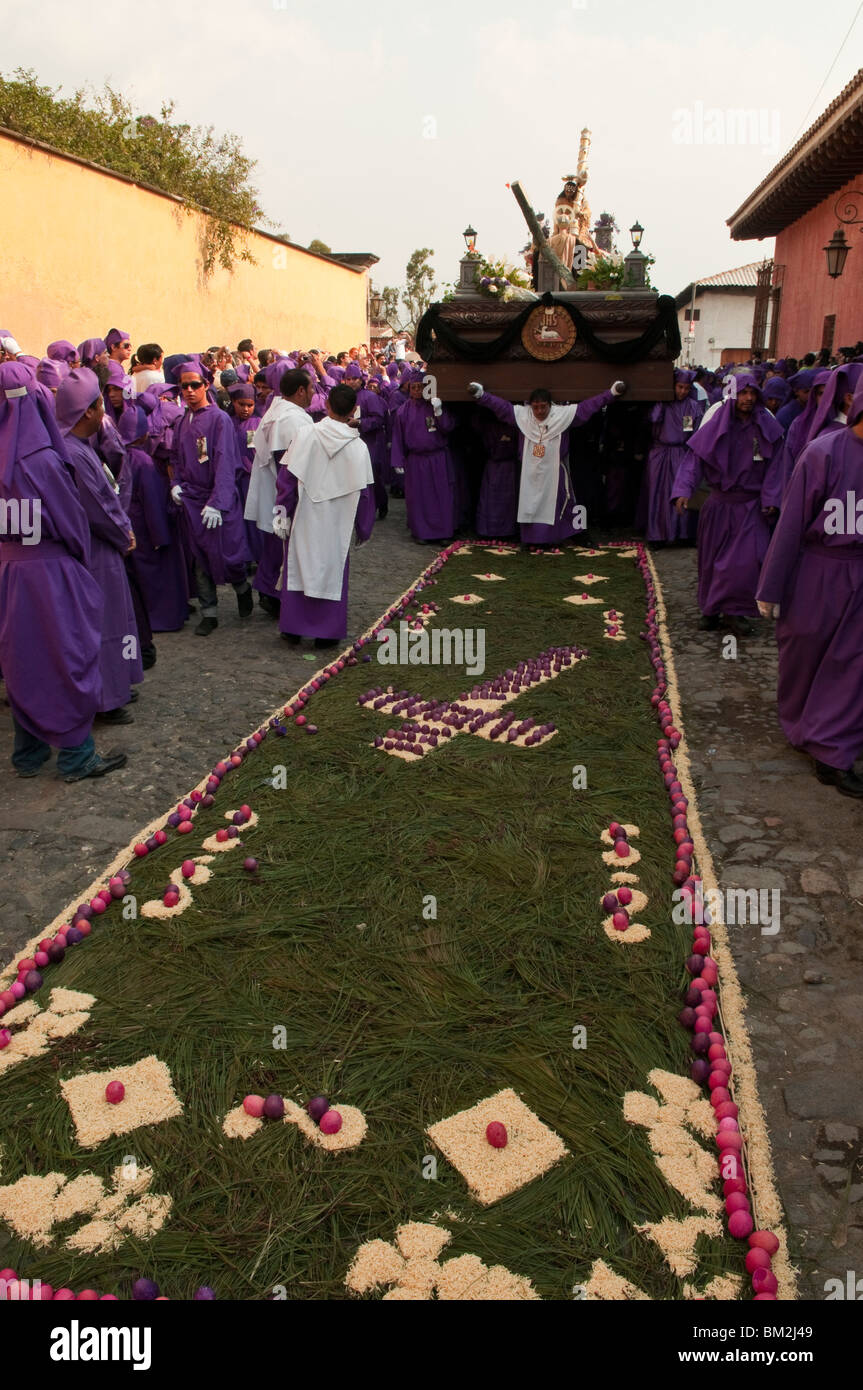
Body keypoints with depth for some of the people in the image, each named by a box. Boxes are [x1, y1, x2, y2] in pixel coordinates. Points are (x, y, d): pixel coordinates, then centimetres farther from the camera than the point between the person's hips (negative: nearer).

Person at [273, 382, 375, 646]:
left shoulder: (305, 436, -8)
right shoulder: (358, 447, -8)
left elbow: (287, 477, -6)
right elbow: (364, 491, -3)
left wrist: (282, 513, 1)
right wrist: (363, 529, 8)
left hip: (304, 518, 1)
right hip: (336, 523, 0)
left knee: (299, 567, 13)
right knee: (331, 571, 11)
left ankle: (293, 628, 20)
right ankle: (326, 632, 17)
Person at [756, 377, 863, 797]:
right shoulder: (825, 452, -13)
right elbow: (791, 523, -10)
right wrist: (771, 589, -8)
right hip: (816, 574, -3)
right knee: (802, 657, 13)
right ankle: (799, 727, 37)